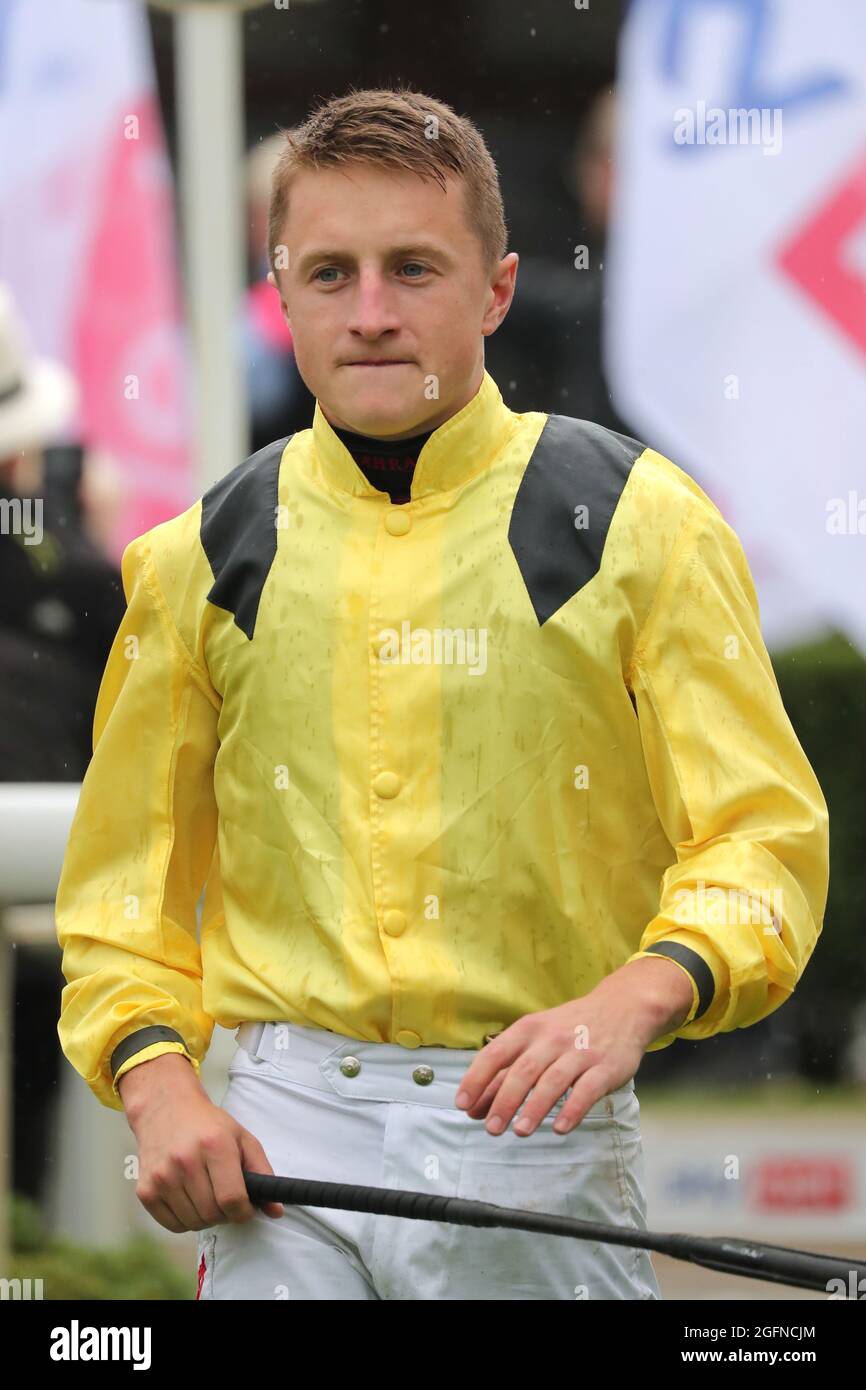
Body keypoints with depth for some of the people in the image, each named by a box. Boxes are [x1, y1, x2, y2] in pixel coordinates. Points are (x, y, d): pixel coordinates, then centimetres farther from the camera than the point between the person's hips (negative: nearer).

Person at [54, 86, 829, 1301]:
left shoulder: (642, 527, 1)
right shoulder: (202, 561, 9)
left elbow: (763, 834, -3)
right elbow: (126, 871, 16)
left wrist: (631, 1001, -21)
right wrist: (158, 1086, -2)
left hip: (542, 1151, -1)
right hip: (286, 1138, 1)